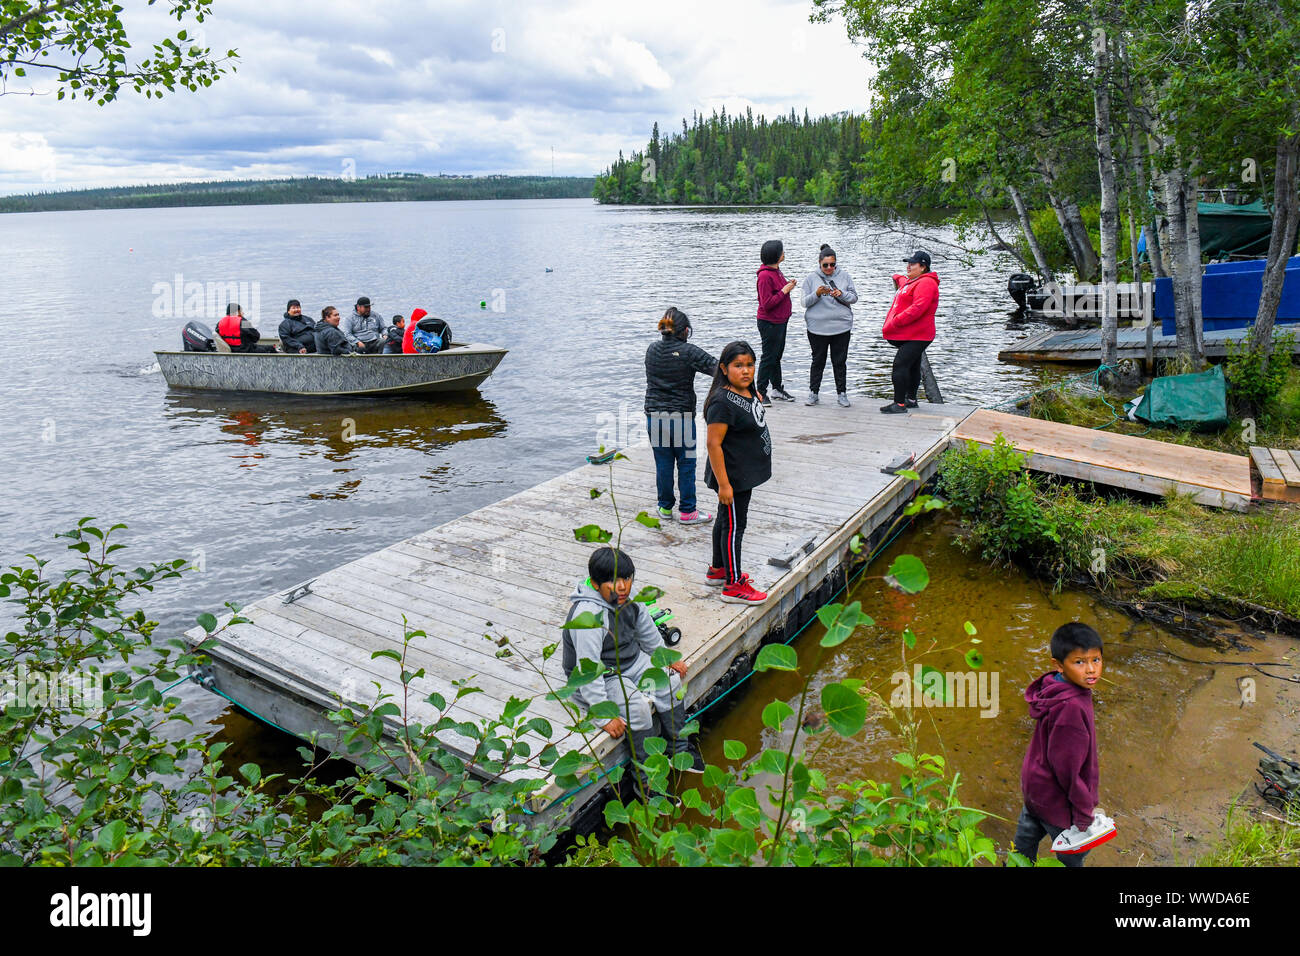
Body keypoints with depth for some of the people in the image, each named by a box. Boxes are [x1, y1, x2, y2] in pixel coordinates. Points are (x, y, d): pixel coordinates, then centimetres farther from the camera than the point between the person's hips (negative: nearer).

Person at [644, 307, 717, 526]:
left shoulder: (652, 350, 2)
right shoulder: (689, 352, -12)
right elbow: (718, 368, -15)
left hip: (654, 416, 4)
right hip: (682, 417, -4)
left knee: (663, 464, 14)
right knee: (686, 465, 7)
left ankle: (665, 507, 25)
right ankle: (687, 511, 13)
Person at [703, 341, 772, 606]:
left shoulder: (749, 392, 5)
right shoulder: (722, 402, -25)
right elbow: (714, 444, -26)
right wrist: (723, 484, -26)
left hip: (745, 472, 10)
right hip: (732, 475, -10)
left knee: (726, 520, 20)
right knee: (734, 526, -1)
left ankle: (718, 570, 36)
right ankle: (733, 585, 9)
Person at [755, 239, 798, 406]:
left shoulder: (776, 270, 9)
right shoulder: (765, 275, -21)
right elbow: (766, 304, -23)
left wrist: (788, 285, 5)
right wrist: (784, 291, -20)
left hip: (780, 321, 9)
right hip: (769, 323, -9)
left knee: (777, 356, 17)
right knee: (769, 358, -2)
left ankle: (777, 389, 27)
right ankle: (760, 392, 6)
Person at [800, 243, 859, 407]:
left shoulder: (844, 276, 5)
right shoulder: (811, 278, 2)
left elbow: (854, 297, 5)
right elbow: (805, 302, -2)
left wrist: (841, 294, -14)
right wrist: (817, 293, -19)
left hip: (841, 327, 1)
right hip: (817, 327, -1)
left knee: (840, 361, 6)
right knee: (818, 361, 6)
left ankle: (842, 393, 16)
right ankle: (813, 393, 16)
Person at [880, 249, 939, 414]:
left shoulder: (926, 283, -14)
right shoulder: (910, 281, 20)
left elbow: (917, 309, -27)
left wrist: (894, 323, -26)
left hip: (916, 336, -11)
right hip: (908, 335, 11)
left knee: (900, 365, -17)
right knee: (912, 367, 17)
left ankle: (899, 404, -18)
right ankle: (911, 399, 26)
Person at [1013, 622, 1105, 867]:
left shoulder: (1054, 687, -9)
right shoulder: (1071, 708, -36)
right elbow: (1066, 766, -29)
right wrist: (1084, 810, -15)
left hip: (1033, 783, 8)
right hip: (1056, 799, -7)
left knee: (1027, 837, 29)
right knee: (1073, 854, 19)